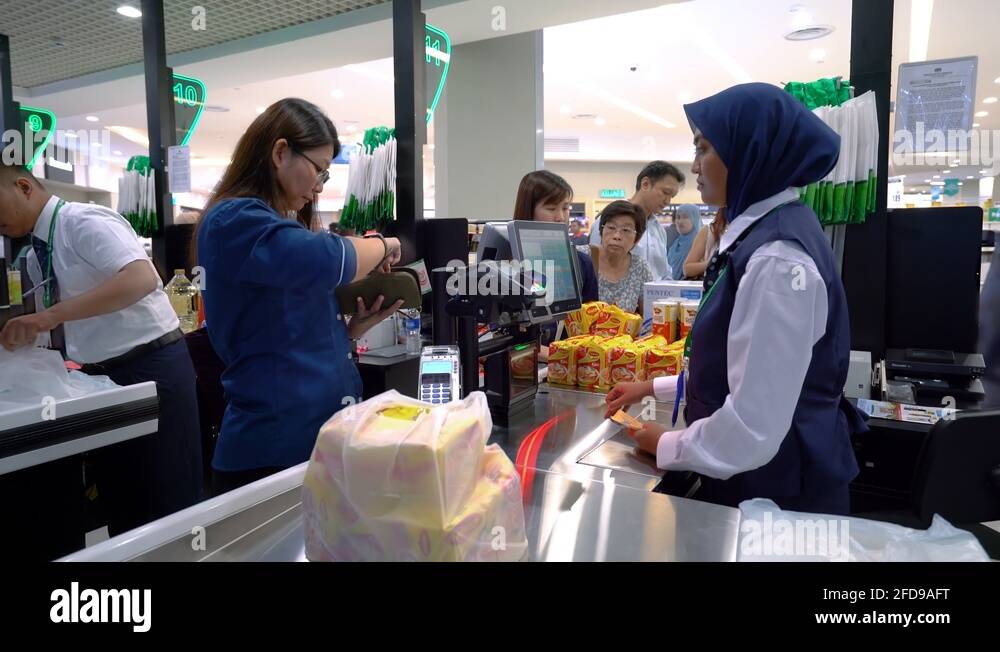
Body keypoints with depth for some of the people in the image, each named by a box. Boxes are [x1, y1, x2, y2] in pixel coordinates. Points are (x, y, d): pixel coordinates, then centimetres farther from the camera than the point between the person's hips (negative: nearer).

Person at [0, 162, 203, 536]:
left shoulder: (85, 222, -13)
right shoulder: (37, 255, 13)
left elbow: (142, 279, -31)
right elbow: (67, 330, 19)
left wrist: (52, 314, -33)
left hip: (151, 368, -9)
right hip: (101, 377, 9)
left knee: (168, 504, 1)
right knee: (120, 504, 17)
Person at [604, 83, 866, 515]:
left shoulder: (778, 258, -26)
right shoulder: (762, 236, 5)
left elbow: (754, 426, -27)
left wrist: (667, 446, -12)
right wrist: (655, 388, 14)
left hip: (778, 493, -9)